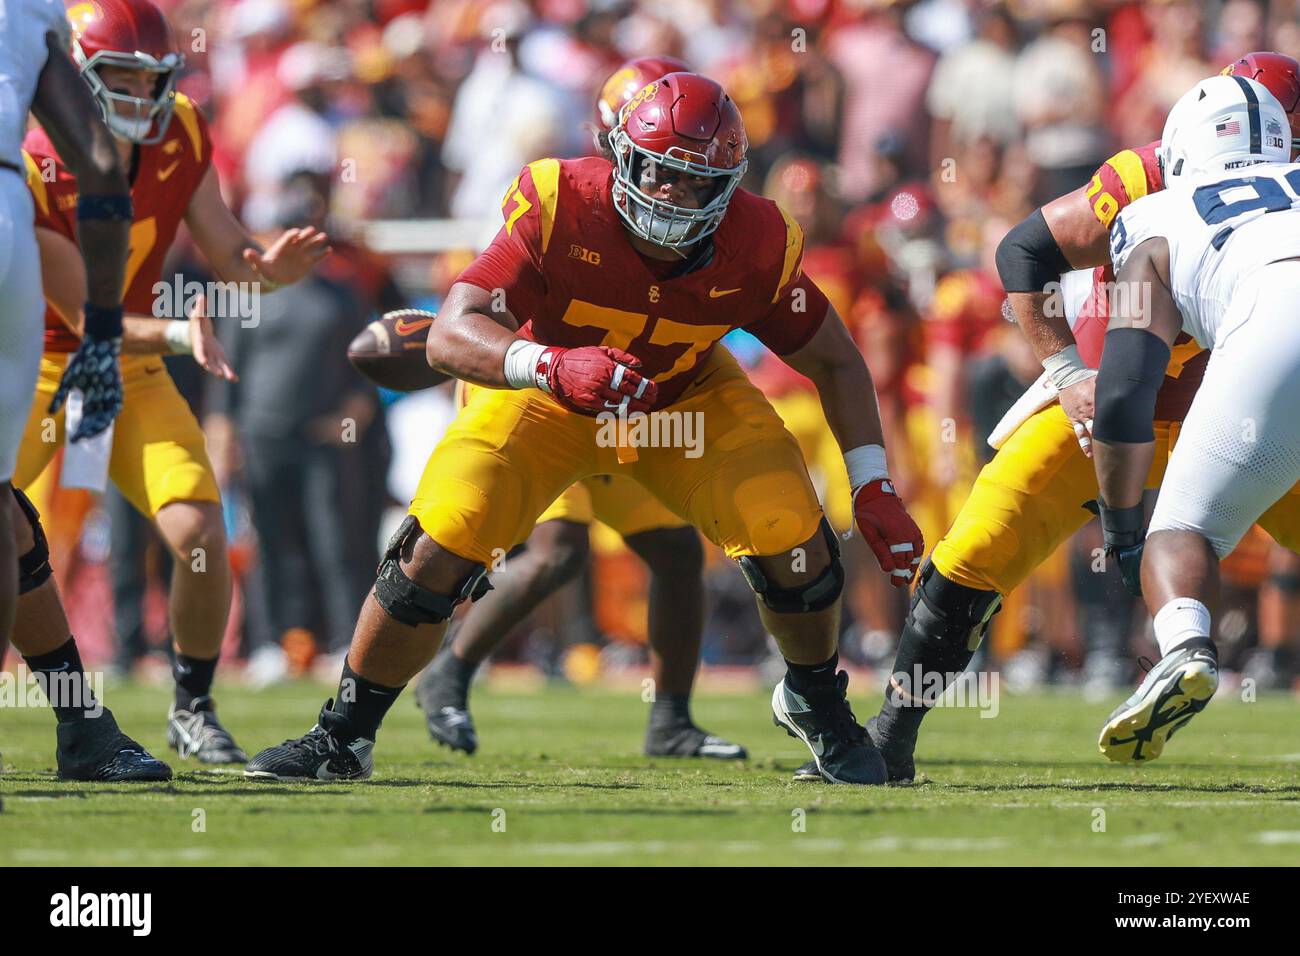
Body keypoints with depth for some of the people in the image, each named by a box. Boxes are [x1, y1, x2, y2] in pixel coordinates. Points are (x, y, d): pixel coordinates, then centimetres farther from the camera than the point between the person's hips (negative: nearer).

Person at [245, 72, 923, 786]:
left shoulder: (754, 248, -24)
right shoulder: (563, 209, -33)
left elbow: (834, 361, -7)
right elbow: (450, 336, -40)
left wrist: (873, 487, -15)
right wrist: (553, 366, -59)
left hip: (686, 403, 2)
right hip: (546, 402, -2)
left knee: (793, 540, -16)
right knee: (440, 549, -18)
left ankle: (816, 704, 15)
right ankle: (342, 738, 2)